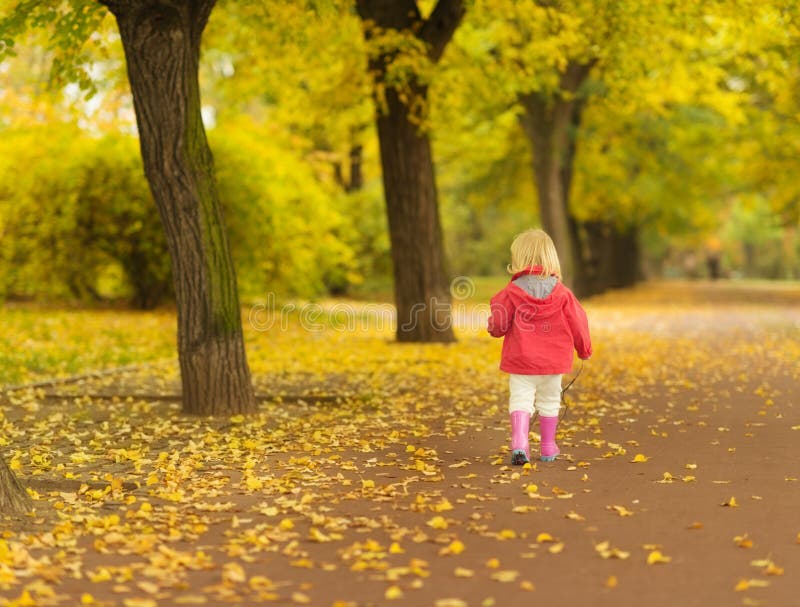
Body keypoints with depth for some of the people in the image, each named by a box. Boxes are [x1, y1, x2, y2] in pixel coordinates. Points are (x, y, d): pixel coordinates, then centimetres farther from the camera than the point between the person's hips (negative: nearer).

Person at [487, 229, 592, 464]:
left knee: (520, 399, 0)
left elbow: (498, 324, -7)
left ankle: (519, 443, -20)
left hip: (520, 359, -2)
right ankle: (548, 447, 24)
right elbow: (577, 322, 4)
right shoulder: (561, 293, -2)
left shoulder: (512, 291, -9)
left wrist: (494, 328, 19)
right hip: (553, 361, 2)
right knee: (549, 401, 15)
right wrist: (584, 349, 20)